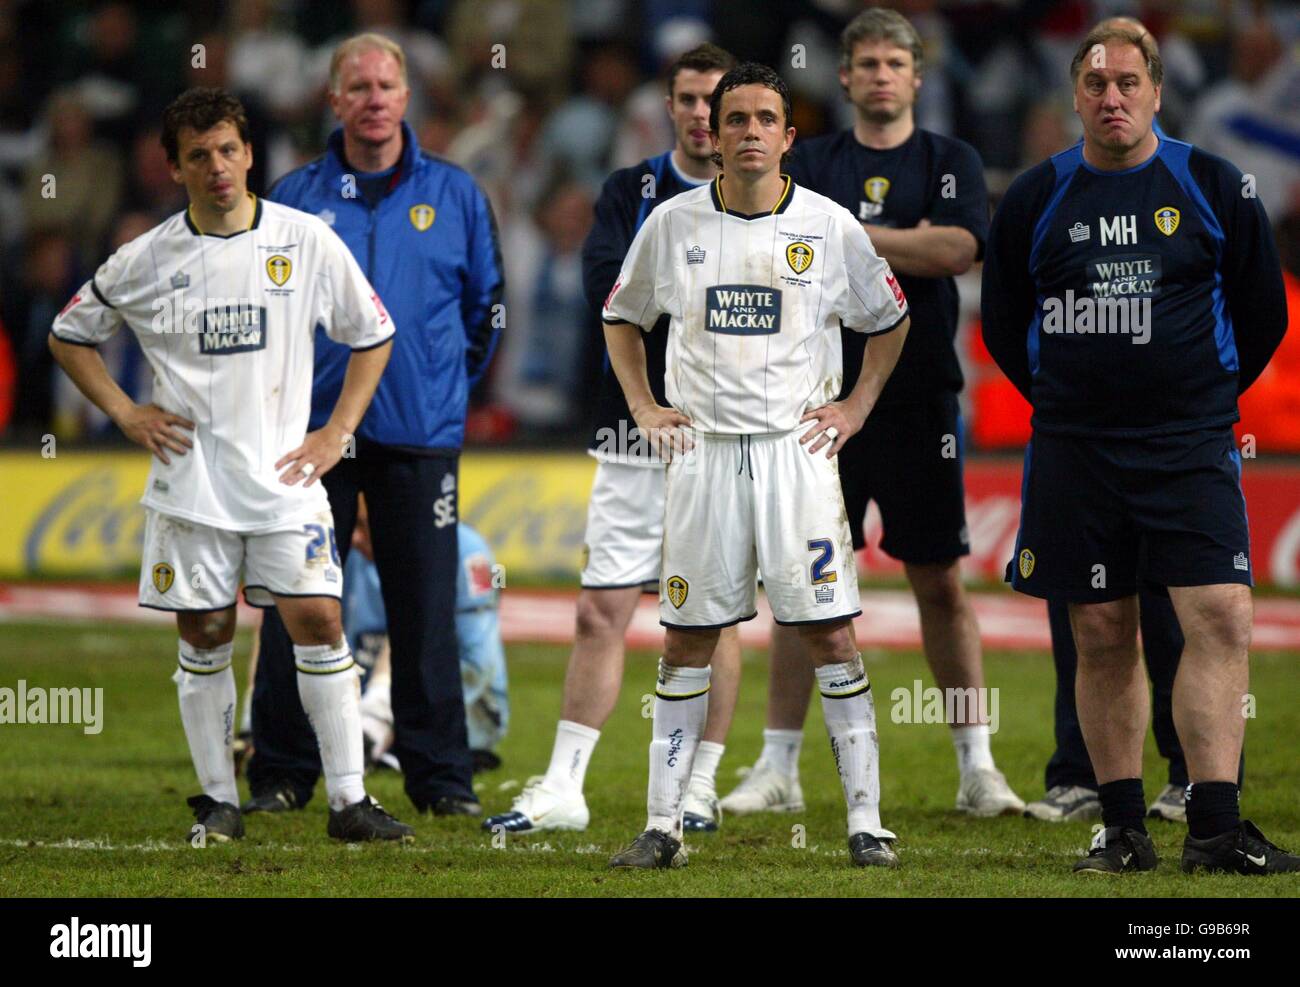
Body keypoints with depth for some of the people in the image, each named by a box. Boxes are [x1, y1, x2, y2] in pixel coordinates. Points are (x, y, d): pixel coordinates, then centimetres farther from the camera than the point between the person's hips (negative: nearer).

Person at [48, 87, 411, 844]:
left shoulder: (308, 241, -1)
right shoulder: (149, 260, -1)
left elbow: (373, 336, 10)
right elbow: (70, 334, 13)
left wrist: (338, 431, 2)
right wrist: (126, 414, 2)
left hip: (284, 476, 0)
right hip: (191, 483, 1)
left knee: (318, 620, -8)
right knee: (204, 636, 4)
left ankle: (349, 801, -3)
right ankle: (219, 801, 14)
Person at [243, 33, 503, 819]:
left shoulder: (454, 194, 6)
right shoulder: (296, 197, 5)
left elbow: (487, 304, 16)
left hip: (421, 432, 0)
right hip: (314, 426, 0)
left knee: (426, 606, 1)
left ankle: (441, 776, 8)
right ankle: (282, 773, 8)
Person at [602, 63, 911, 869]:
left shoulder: (829, 226, 0)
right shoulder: (675, 224, 3)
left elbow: (890, 322, 15)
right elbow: (622, 317, 19)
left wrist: (855, 409, 6)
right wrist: (643, 408, 9)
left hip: (796, 449, -1)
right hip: (703, 451, 1)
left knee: (831, 634, -5)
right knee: (687, 640, 3)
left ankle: (867, 823, -1)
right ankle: (663, 825, 8)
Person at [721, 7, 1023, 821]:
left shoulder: (951, 164, 6)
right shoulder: (809, 165, 10)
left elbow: (960, 249, -11)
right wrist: (907, 247, -9)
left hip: (921, 396, -1)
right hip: (824, 396, 1)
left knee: (942, 582, 1)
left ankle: (977, 768, 5)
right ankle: (779, 769, 6)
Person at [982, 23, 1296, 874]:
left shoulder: (1213, 187, 2)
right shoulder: (1037, 198, 6)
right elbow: (1002, 322, 16)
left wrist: (1206, 395, 11)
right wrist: (1063, 400, 13)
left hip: (1190, 444, -2)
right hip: (1073, 447, 2)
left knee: (1222, 618, -14)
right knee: (1102, 636, 4)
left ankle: (1215, 827, -16)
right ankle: (1124, 828, 11)